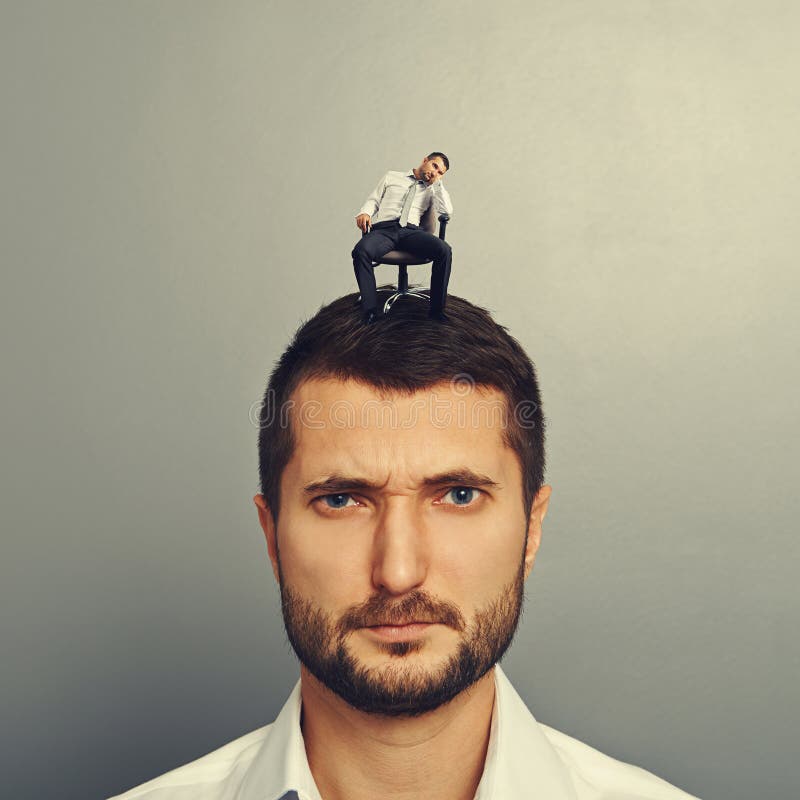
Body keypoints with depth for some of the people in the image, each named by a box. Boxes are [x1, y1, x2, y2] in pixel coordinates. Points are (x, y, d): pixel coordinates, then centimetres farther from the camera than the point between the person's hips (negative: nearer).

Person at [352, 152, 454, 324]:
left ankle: (436, 309, -22)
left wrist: (438, 182, 10)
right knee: (361, 251, -35)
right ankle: (371, 311, -33)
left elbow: (447, 211, 9)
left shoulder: (431, 190, 26)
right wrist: (365, 212, -2)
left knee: (444, 250, -29)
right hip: (383, 229, -1)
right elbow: (373, 200, 20)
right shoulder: (392, 177, 26)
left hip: (411, 231, 1)